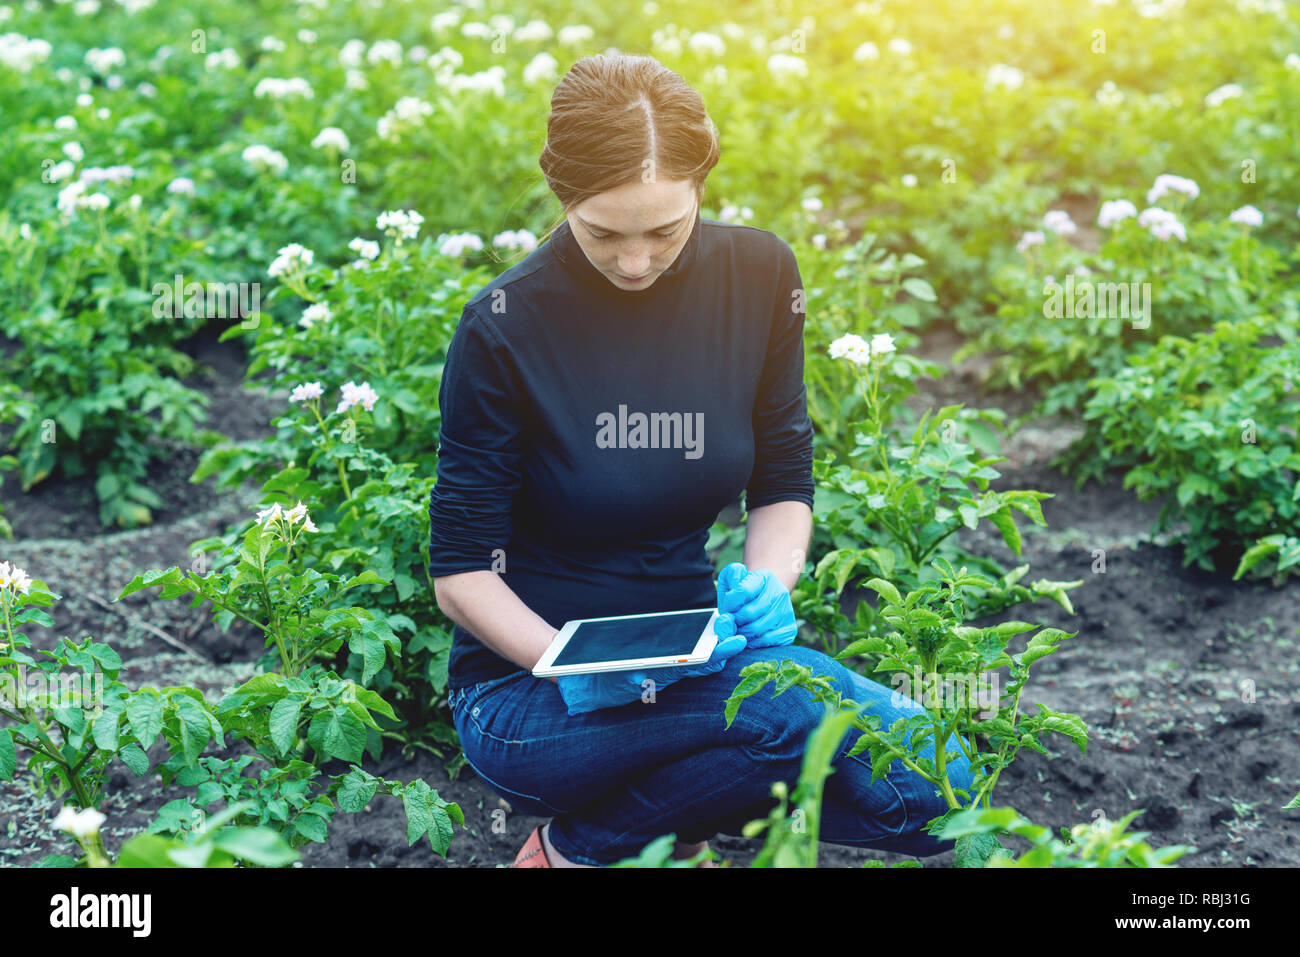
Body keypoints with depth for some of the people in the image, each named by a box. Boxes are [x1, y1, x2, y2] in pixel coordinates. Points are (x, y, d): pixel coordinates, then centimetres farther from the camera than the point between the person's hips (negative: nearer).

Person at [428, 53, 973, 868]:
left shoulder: (759, 276, -3)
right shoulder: (505, 328, -15)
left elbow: (783, 485, 6)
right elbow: (461, 571, -10)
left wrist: (768, 580, -16)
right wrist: (571, 665, -28)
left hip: (686, 664, 5)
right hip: (524, 690, -4)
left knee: (934, 790, -13)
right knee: (795, 701, -30)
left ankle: (673, 819, 7)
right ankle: (578, 848, -5)